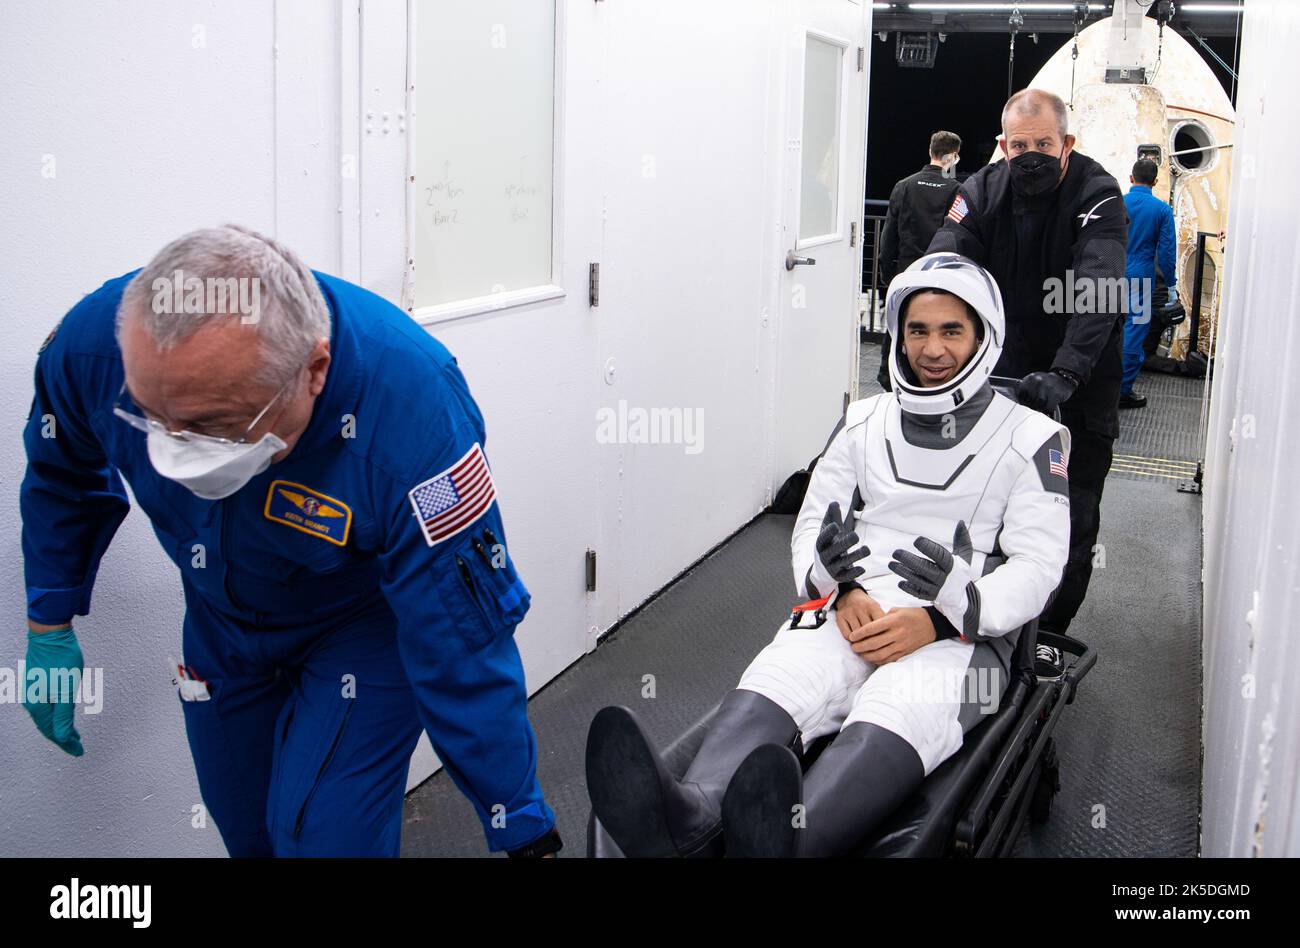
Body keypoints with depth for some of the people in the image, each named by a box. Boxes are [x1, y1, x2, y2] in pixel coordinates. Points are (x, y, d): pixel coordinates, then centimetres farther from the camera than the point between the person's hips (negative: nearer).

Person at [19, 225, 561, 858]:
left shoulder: (412, 415, -42)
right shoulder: (94, 341, -29)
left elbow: (464, 655, -35)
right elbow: (63, 474, -2)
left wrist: (524, 835, -27)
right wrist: (49, 627, 3)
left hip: (366, 625, -4)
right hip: (220, 620, 4)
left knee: (326, 837, -11)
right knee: (246, 832, 18)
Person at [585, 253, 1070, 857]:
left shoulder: (1032, 439, 8)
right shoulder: (864, 422, 19)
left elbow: (1036, 567, 1)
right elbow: (811, 525, 16)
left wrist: (939, 619, -17)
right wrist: (843, 591, -8)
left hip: (964, 634, -3)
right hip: (854, 612, 3)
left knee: (898, 711, -39)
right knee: (775, 680, -32)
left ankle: (784, 842, -68)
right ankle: (691, 818, -62)